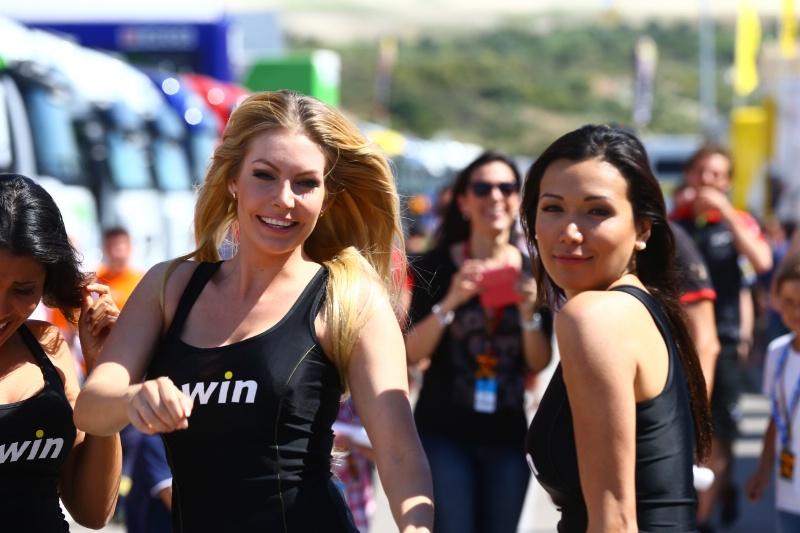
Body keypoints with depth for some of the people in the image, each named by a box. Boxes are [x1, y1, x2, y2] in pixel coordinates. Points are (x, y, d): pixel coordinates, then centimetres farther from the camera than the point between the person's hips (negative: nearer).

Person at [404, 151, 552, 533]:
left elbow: (540, 363, 4)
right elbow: (412, 353, -8)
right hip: (444, 433, -3)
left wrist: (529, 312, -13)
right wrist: (450, 302, -21)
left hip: (508, 434, 3)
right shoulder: (438, 265, -4)